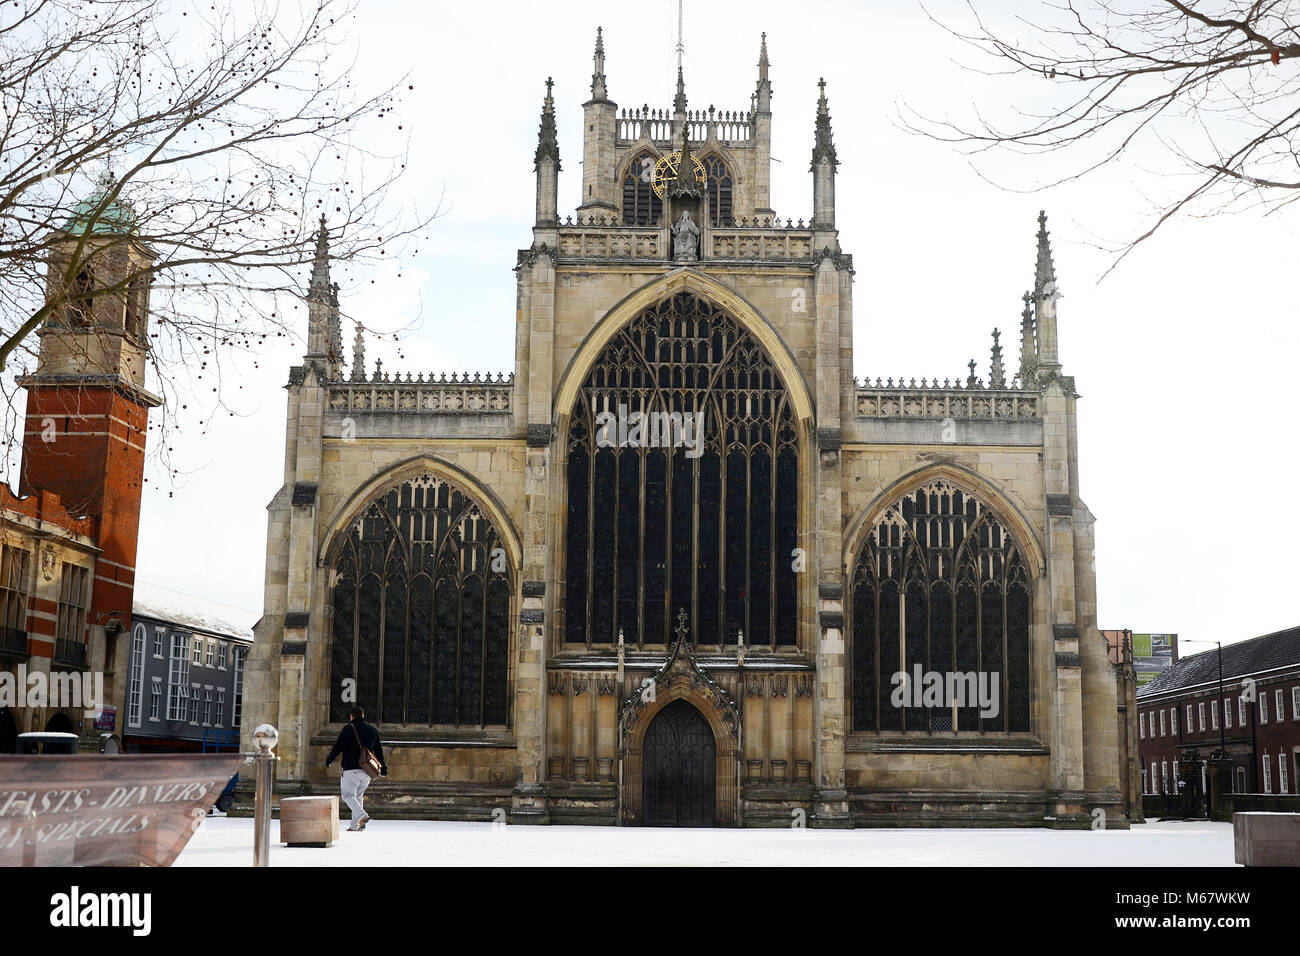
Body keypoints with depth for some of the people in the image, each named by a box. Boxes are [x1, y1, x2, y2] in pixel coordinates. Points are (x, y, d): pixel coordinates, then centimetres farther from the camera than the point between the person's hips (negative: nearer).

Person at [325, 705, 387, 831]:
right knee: (358, 796, 16)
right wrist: (383, 767, 22)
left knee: (348, 795, 0)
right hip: (367, 771, 6)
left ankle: (362, 815, -22)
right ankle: (355, 825, 13)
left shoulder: (347, 729, -5)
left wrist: (329, 760, 14)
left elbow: (337, 748, -3)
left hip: (351, 769, -6)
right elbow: (379, 750, 15)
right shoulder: (372, 730, 11)